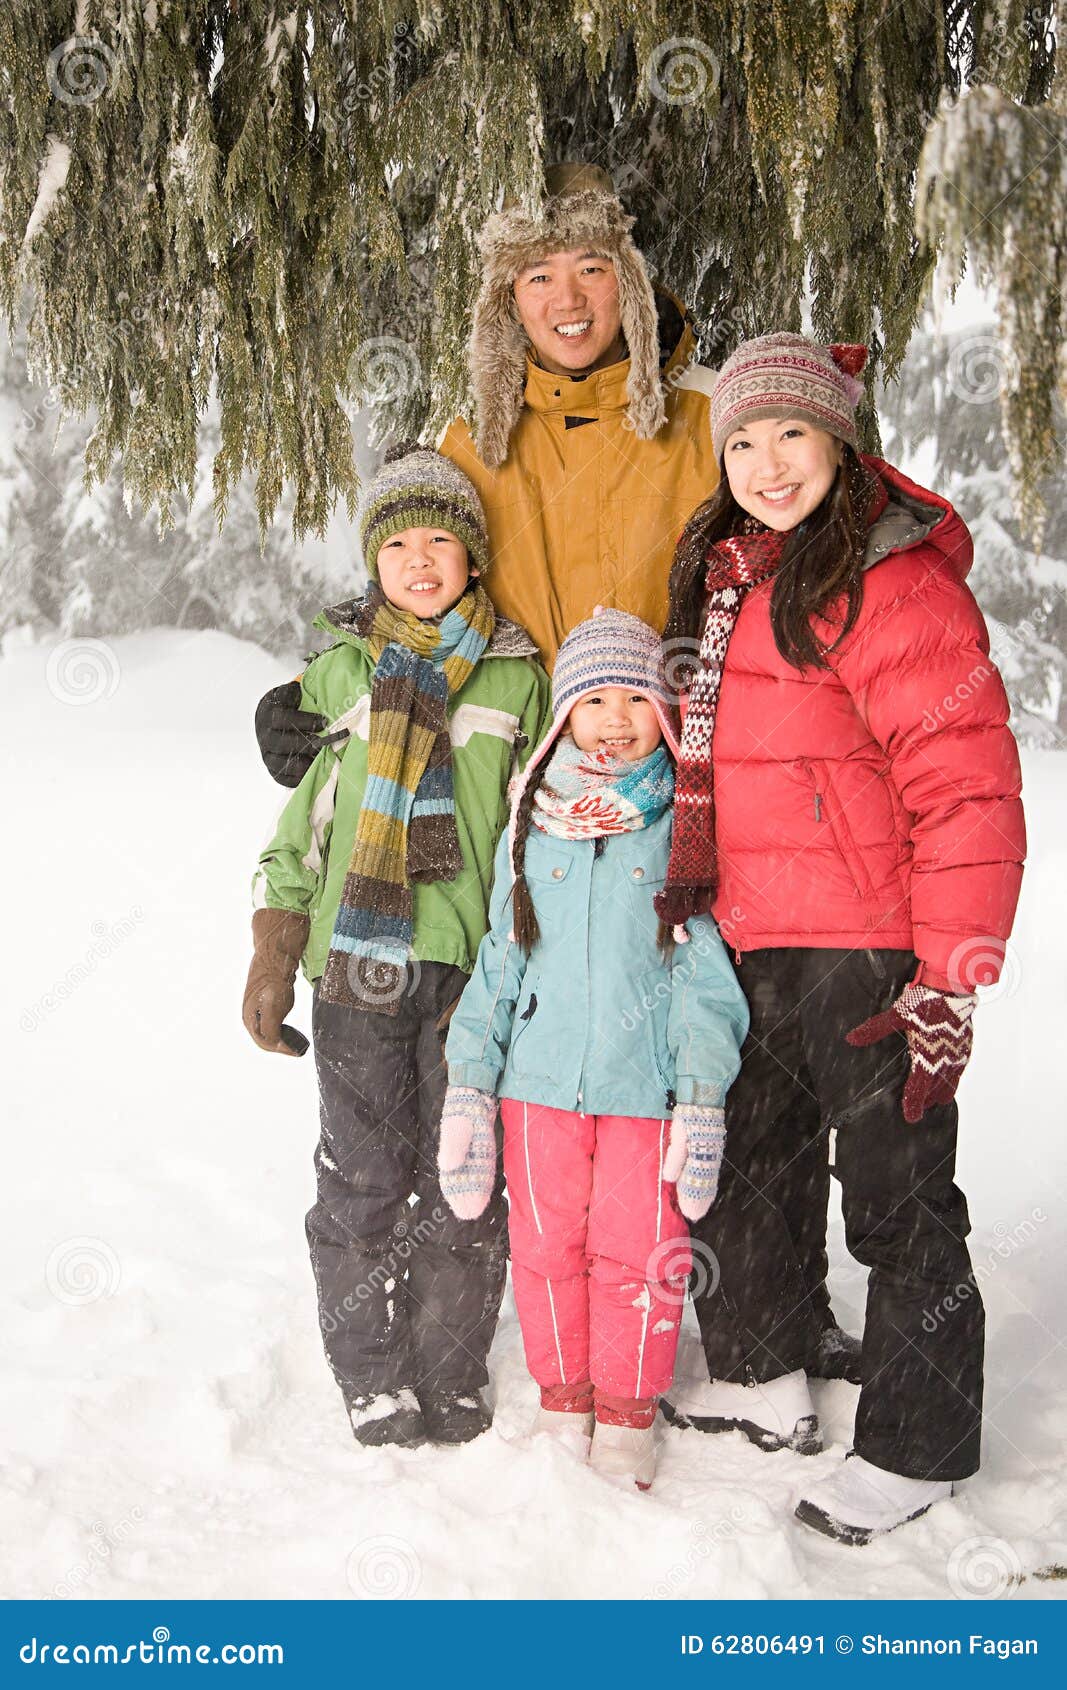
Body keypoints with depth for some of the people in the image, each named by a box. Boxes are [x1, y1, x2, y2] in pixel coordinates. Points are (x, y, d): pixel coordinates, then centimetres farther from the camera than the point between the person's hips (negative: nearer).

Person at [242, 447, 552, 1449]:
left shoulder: (515, 674, 6)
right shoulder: (339, 669, 7)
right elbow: (303, 815, 9)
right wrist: (272, 959, 5)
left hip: (475, 961, 0)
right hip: (358, 956, 1)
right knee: (362, 1178, 5)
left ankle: (450, 1376, 22)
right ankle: (374, 1380, 21)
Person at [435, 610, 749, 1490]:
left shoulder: (686, 825, -3)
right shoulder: (529, 826, 6)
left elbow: (706, 968, -3)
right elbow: (499, 959, 10)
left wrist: (703, 1097, -9)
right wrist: (468, 1080, 6)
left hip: (647, 1084, -2)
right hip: (540, 1078, 3)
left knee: (639, 1252, 5)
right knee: (547, 1246, 11)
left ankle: (628, 1416, 25)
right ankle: (562, 1402, 31)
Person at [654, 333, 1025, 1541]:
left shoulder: (893, 580, -16)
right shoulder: (723, 575, 11)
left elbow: (970, 793, -19)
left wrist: (948, 984, -21)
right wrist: (689, 879, 19)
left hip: (870, 955, -8)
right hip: (753, 948, 9)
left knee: (898, 1205, 5)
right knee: (726, 1165, 20)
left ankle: (917, 1450, 24)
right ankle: (762, 1377, 42)